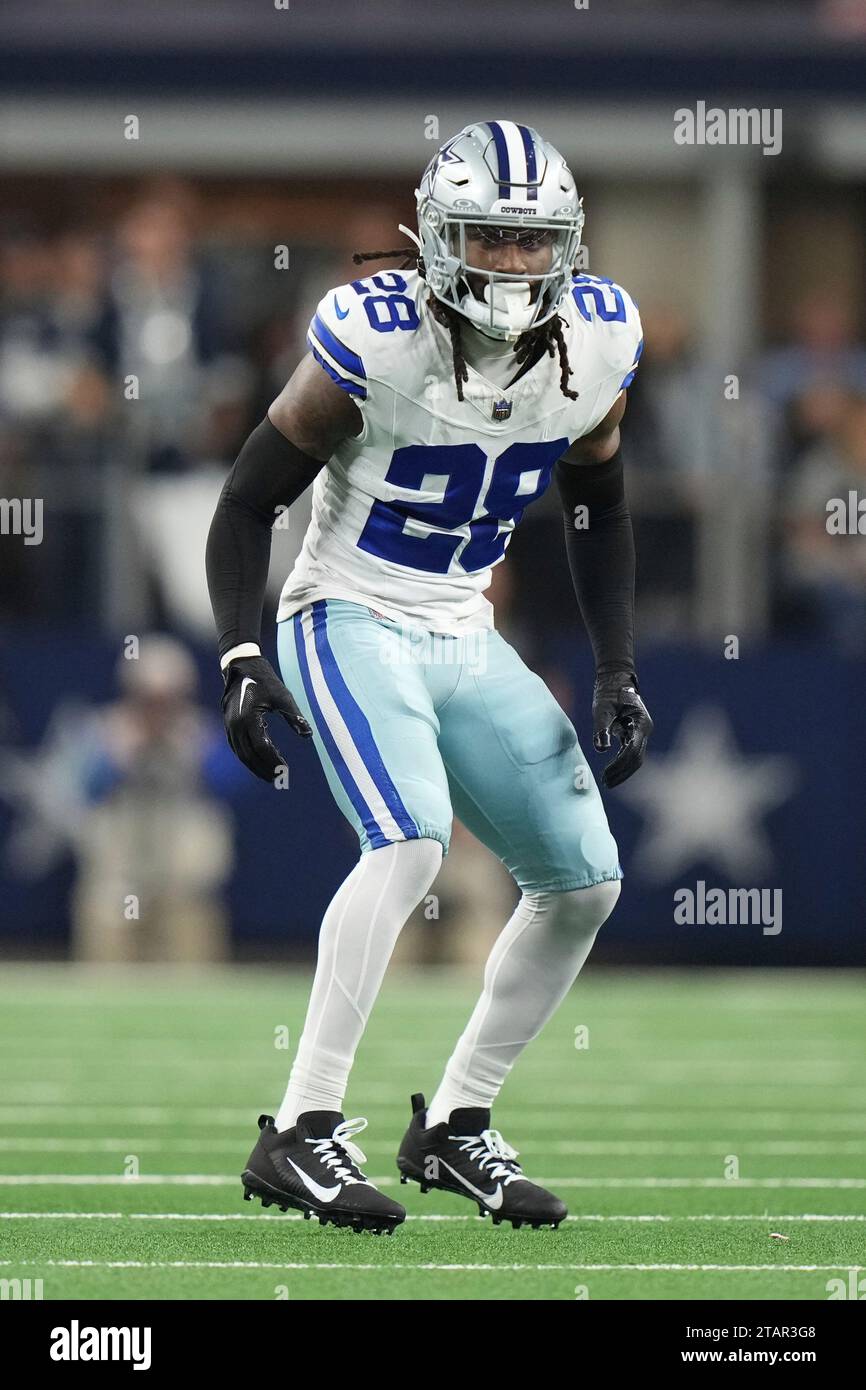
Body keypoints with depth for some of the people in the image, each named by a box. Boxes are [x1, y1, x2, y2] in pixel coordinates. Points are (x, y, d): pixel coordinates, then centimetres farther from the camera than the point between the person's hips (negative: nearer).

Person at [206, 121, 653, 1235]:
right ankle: (301, 1134, -27)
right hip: (350, 626, -7)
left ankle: (456, 1127, 16)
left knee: (585, 881, 3)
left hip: (465, 640, 7)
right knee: (410, 842, -28)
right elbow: (250, 500, -12)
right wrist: (240, 661, -22)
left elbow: (598, 512, 13)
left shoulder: (596, 342, -5)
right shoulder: (373, 341, -21)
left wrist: (617, 673, 7)